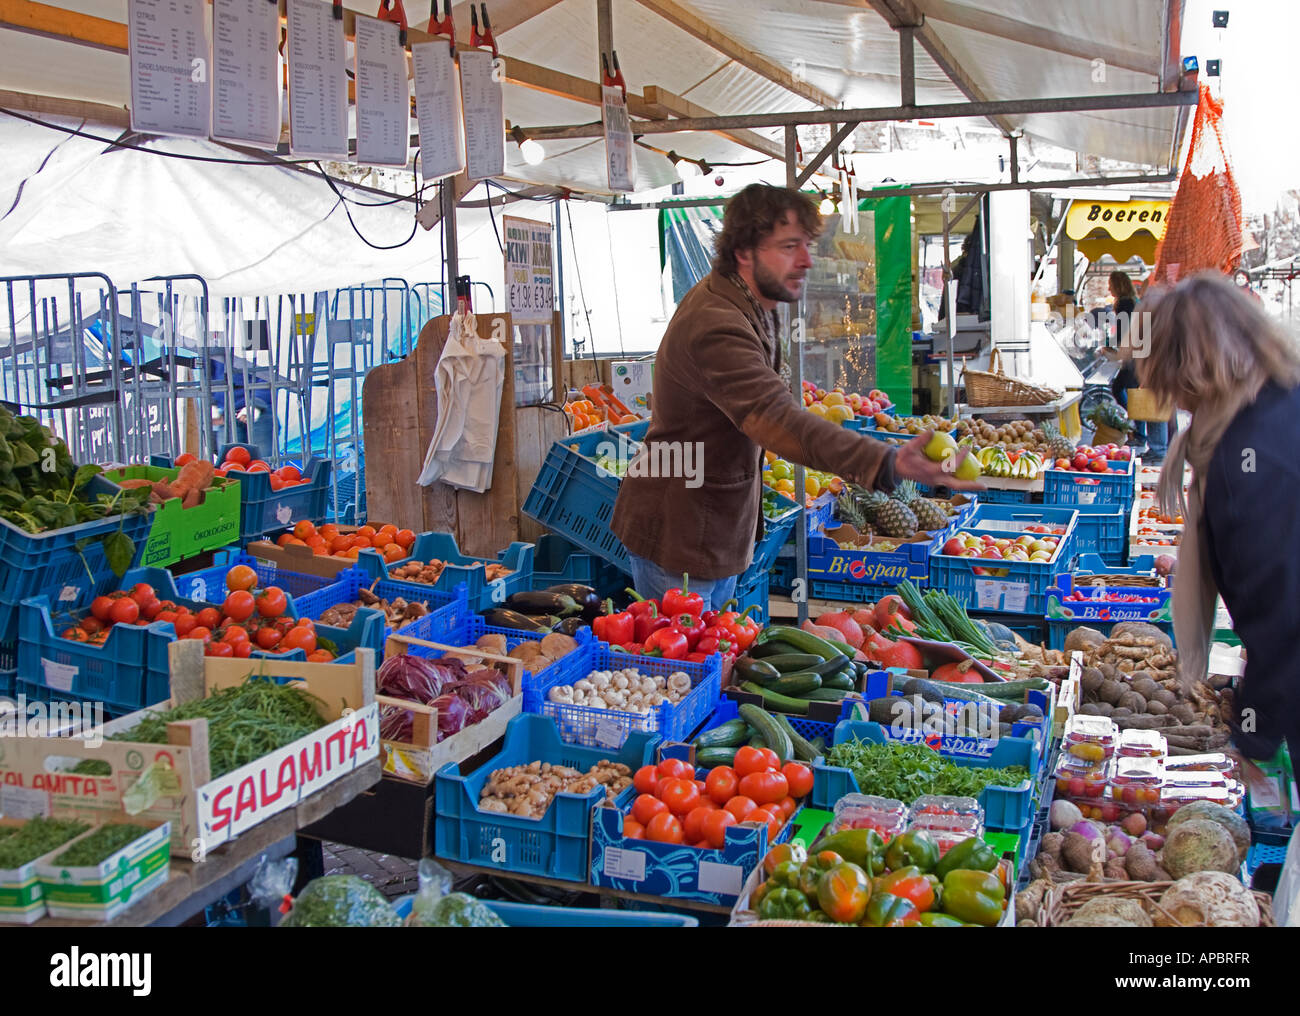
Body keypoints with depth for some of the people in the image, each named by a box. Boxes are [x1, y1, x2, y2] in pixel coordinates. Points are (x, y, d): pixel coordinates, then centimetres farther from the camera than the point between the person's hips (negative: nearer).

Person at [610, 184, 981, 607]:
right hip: (679, 540, -10)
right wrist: (888, 463, -55)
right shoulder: (716, 326, -29)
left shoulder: (751, 308, 7)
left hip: (722, 533, 10)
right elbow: (777, 418, -44)